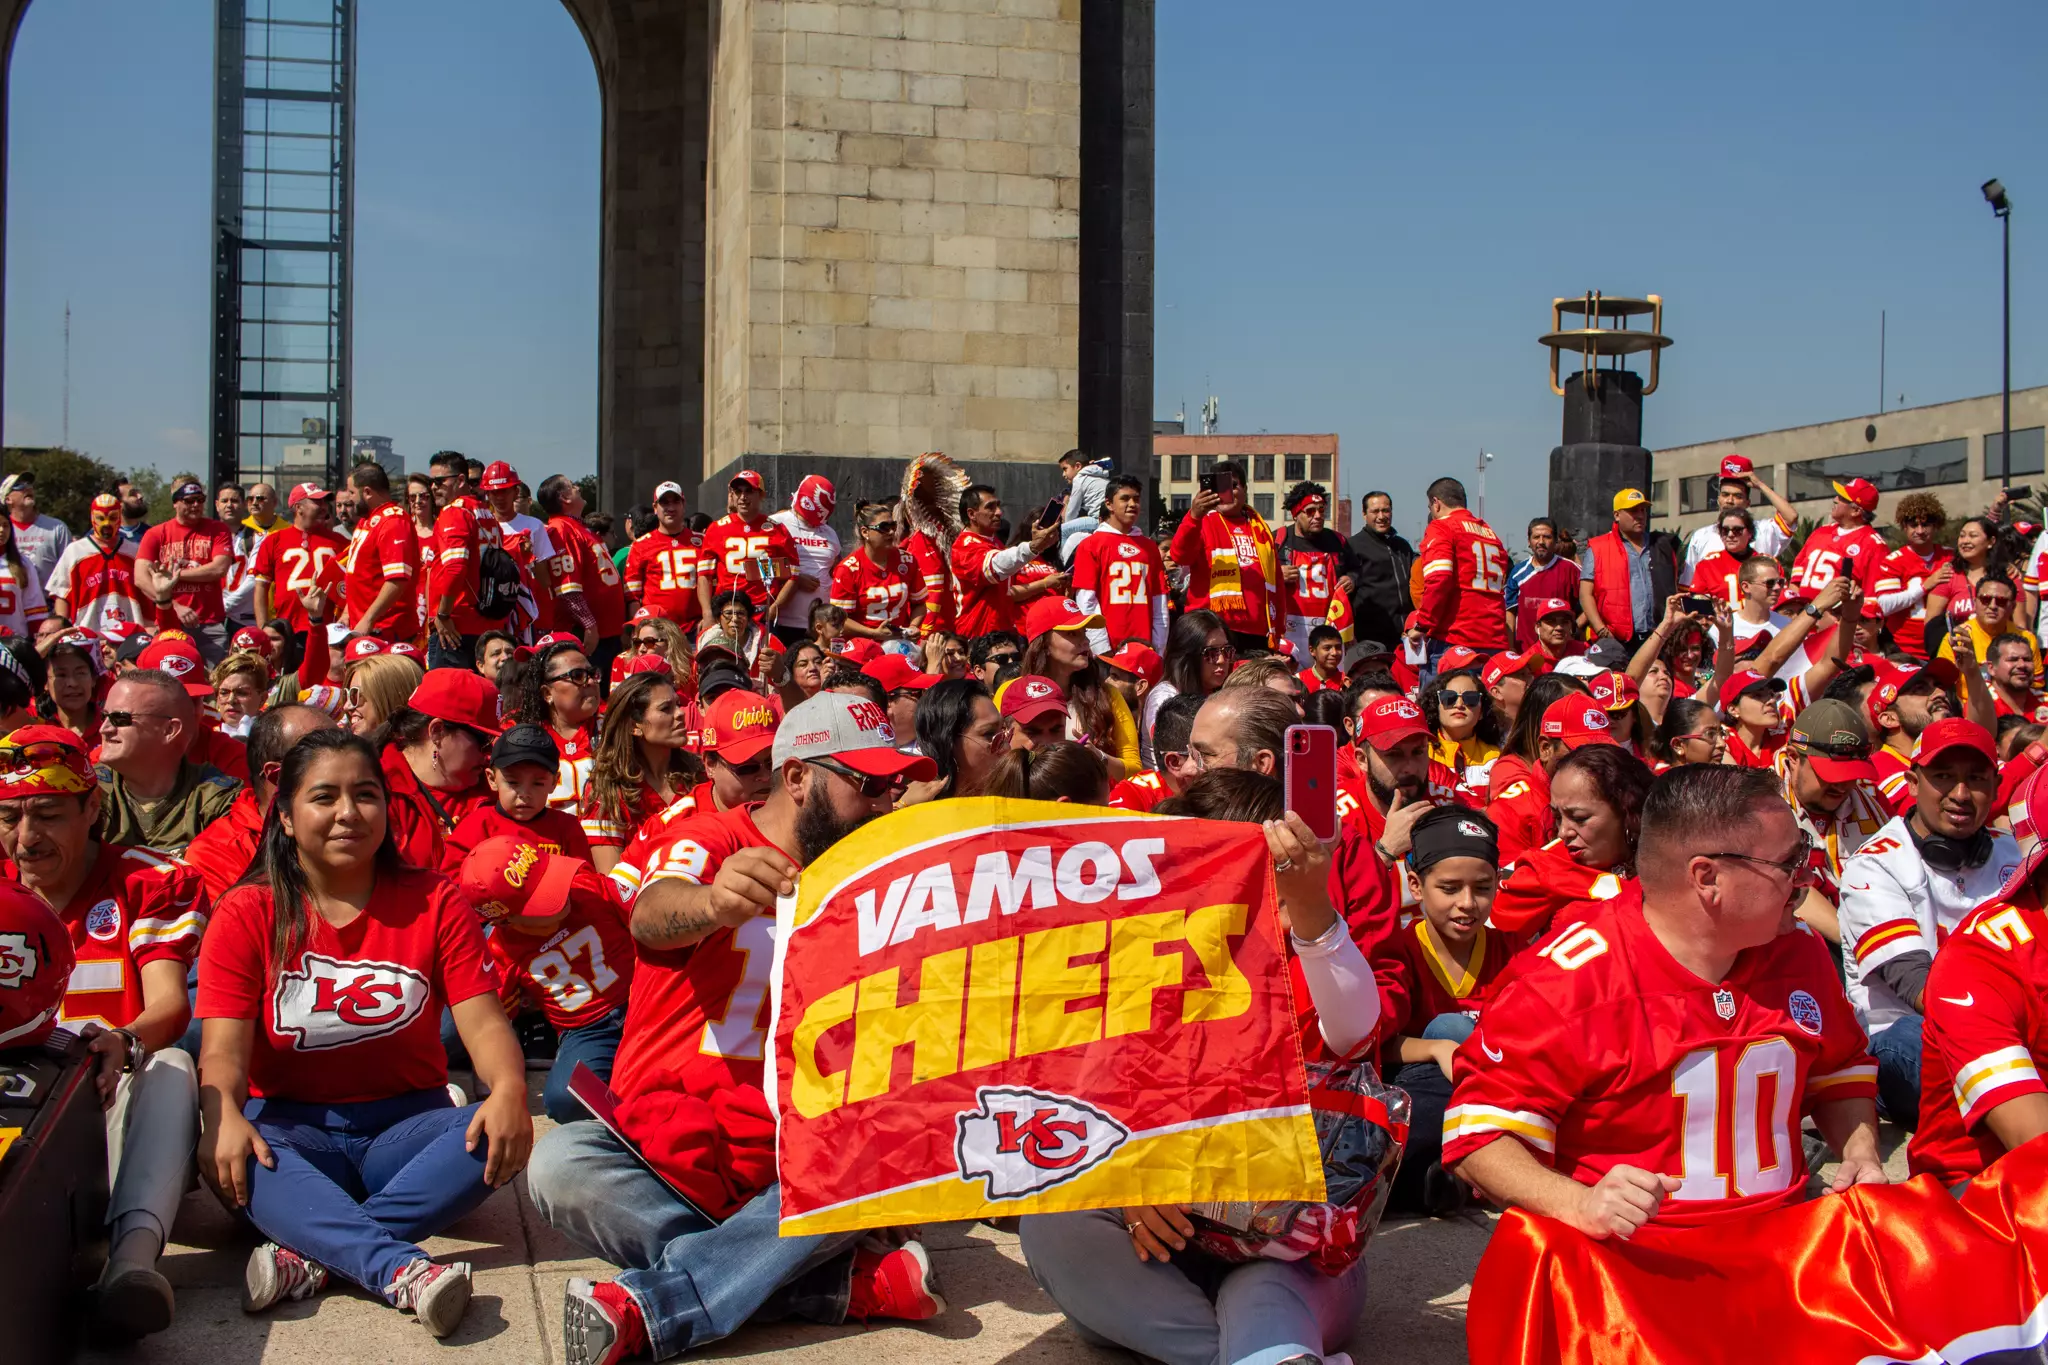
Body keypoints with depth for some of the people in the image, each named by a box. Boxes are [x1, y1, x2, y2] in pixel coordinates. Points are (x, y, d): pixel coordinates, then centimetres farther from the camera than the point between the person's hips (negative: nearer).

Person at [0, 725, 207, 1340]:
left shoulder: (150, 883, 4)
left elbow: (168, 1002, -10)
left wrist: (125, 1044, -36)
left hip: (114, 1103, -1)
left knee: (169, 1066, -36)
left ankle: (134, 1249, -58)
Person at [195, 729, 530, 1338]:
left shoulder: (434, 902, 3)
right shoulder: (246, 914, 2)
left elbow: (482, 1020, -7)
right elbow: (224, 1047, -8)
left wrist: (510, 1088, -30)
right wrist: (223, 1116, -32)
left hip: (405, 1125, 1)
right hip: (291, 1126, -1)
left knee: (499, 1135, -30)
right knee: (226, 1154, -35)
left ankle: (311, 1252, -38)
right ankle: (402, 1270, -52)